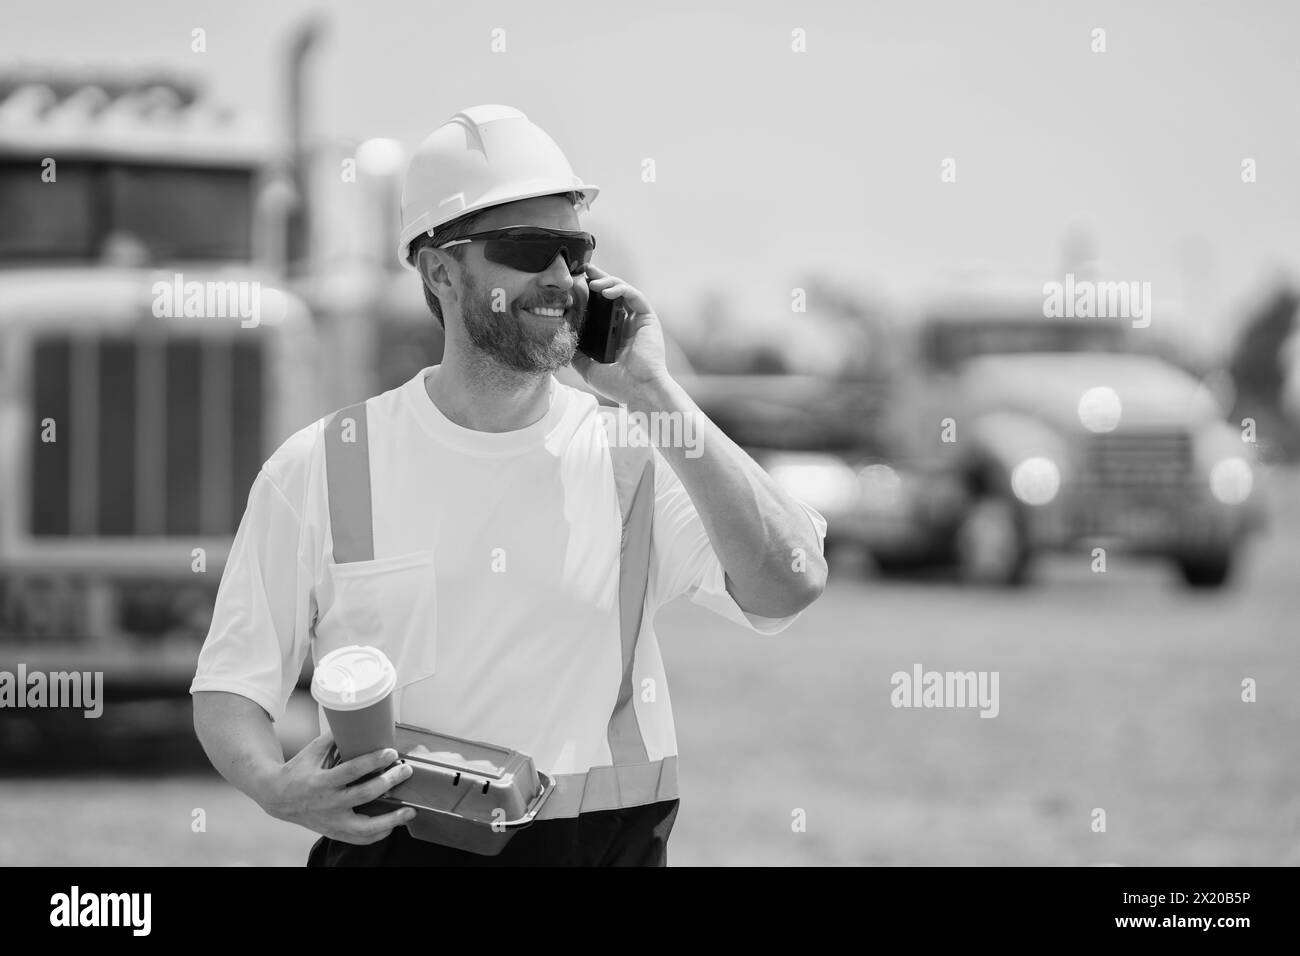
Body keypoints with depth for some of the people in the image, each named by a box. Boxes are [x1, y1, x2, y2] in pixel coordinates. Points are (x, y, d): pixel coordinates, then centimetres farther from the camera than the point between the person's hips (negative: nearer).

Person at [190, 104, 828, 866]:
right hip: (392, 846, 0)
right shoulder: (317, 473, 1)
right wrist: (277, 787, -17)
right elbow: (231, 689, 4)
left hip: (609, 841, 0)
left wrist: (652, 393, -13)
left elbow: (790, 586, -13)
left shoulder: (640, 460, 2)